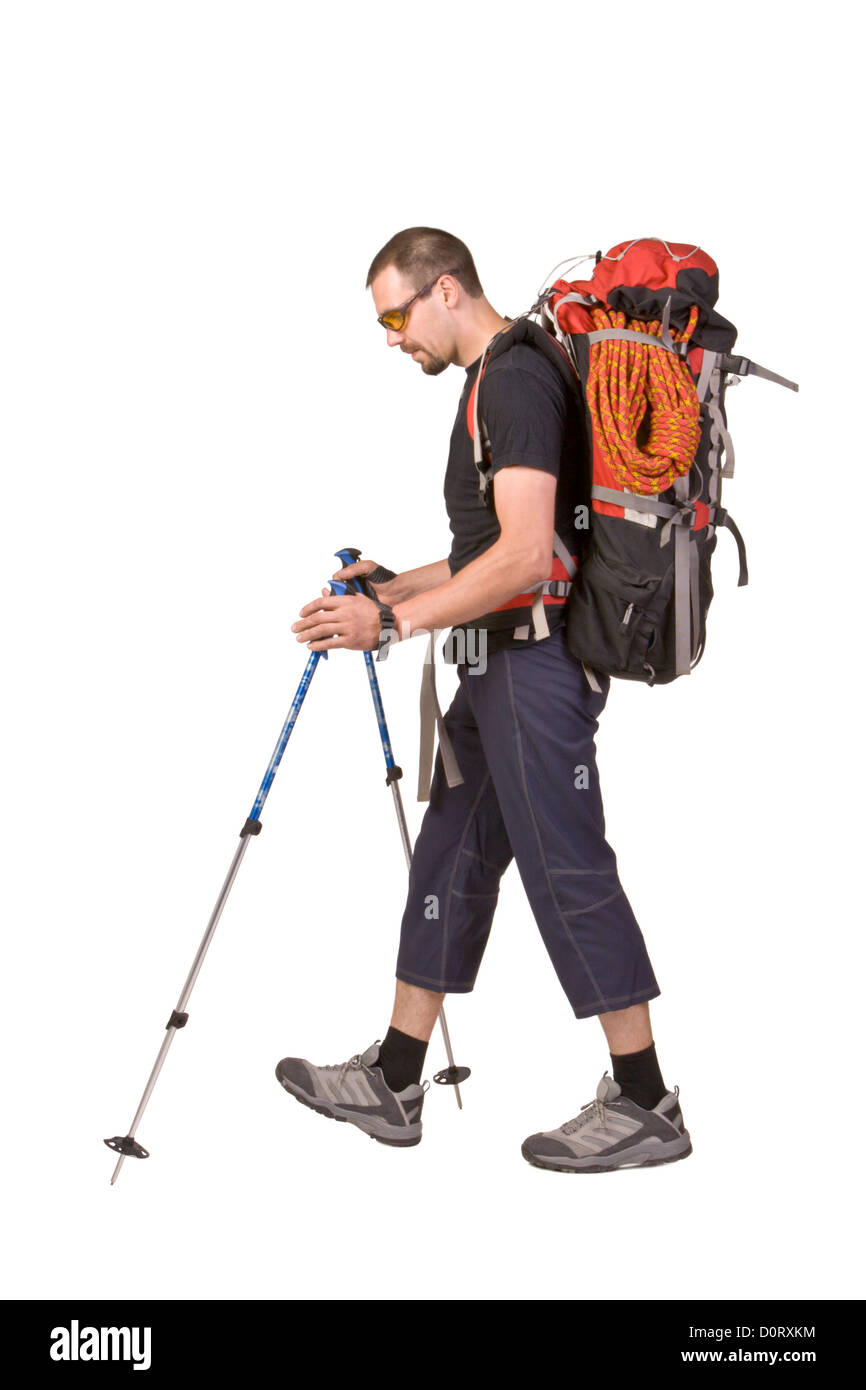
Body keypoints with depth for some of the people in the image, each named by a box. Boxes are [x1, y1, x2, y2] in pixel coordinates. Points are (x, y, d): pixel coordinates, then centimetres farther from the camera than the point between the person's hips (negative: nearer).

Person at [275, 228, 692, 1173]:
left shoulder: (514, 380, -14)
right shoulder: (500, 382, 20)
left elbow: (525, 556, -24)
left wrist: (393, 623, -24)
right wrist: (390, 586, 18)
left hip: (533, 665, -11)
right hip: (504, 664, 11)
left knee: (567, 869, -6)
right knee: (450, 858, 12)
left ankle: (645, 1105, 4)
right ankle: (392, 1084, 20)